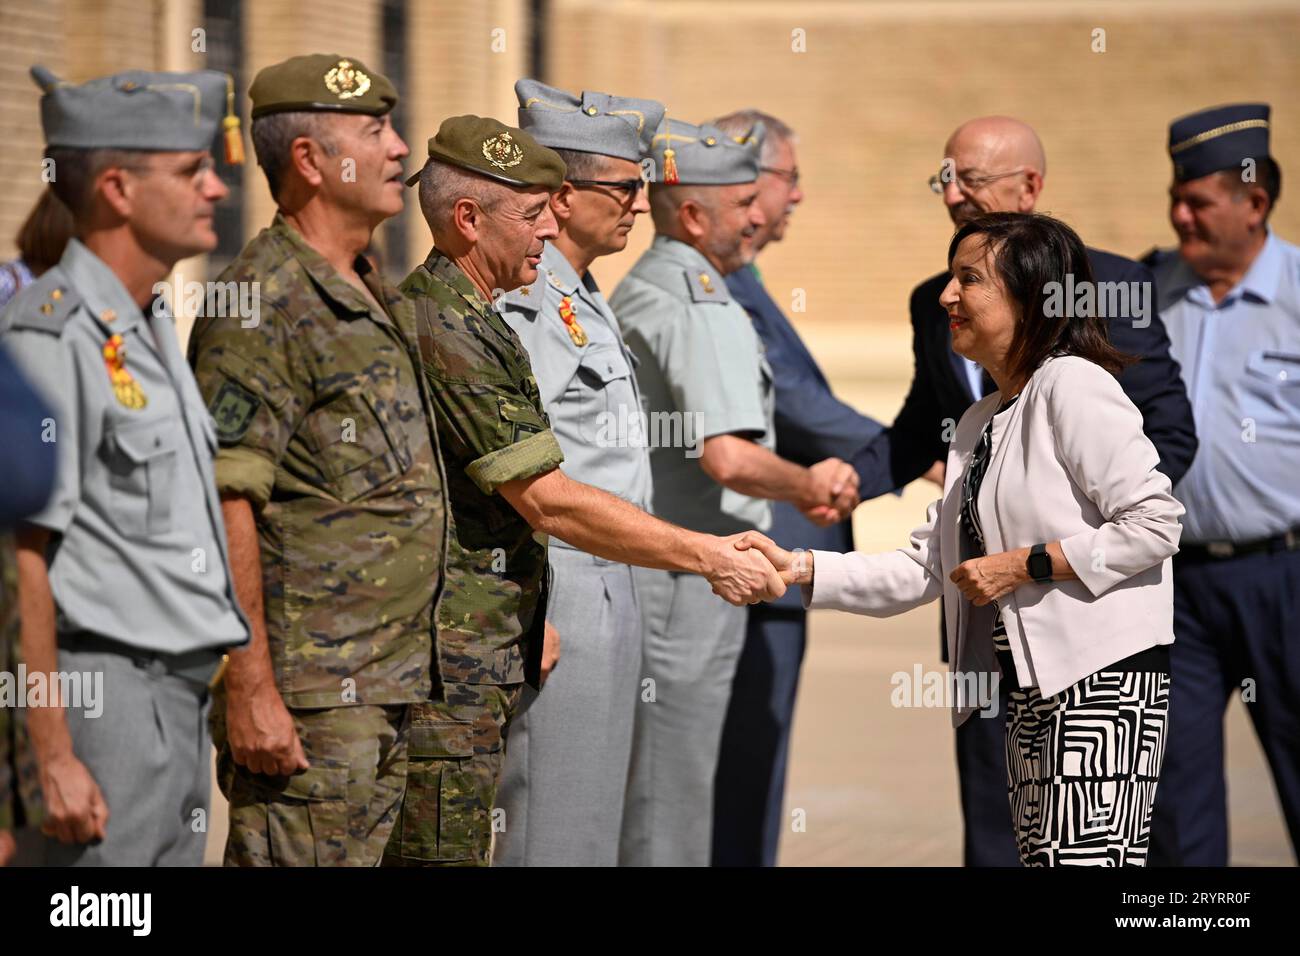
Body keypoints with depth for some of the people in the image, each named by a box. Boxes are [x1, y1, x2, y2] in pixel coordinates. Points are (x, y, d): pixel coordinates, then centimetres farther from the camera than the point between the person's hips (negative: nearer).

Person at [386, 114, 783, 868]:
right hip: (446, 667, -11)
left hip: (486, 656, 11)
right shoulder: (447, 332, -18)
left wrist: (526, 614, 19)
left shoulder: (467, 319, 17)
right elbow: (549, 501, -21)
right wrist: (708, 557, -16)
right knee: (446, 854, -9)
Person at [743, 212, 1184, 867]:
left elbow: (1155, 524, -16)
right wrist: (800, 570, 5)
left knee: (1084, 857, -15)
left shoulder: (1072, 384, -9)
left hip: (1104, 676, -10)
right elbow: (924, 568, 17)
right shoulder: (979, 424, 19)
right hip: (1031, 686, 10)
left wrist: (1022, 565, -14)